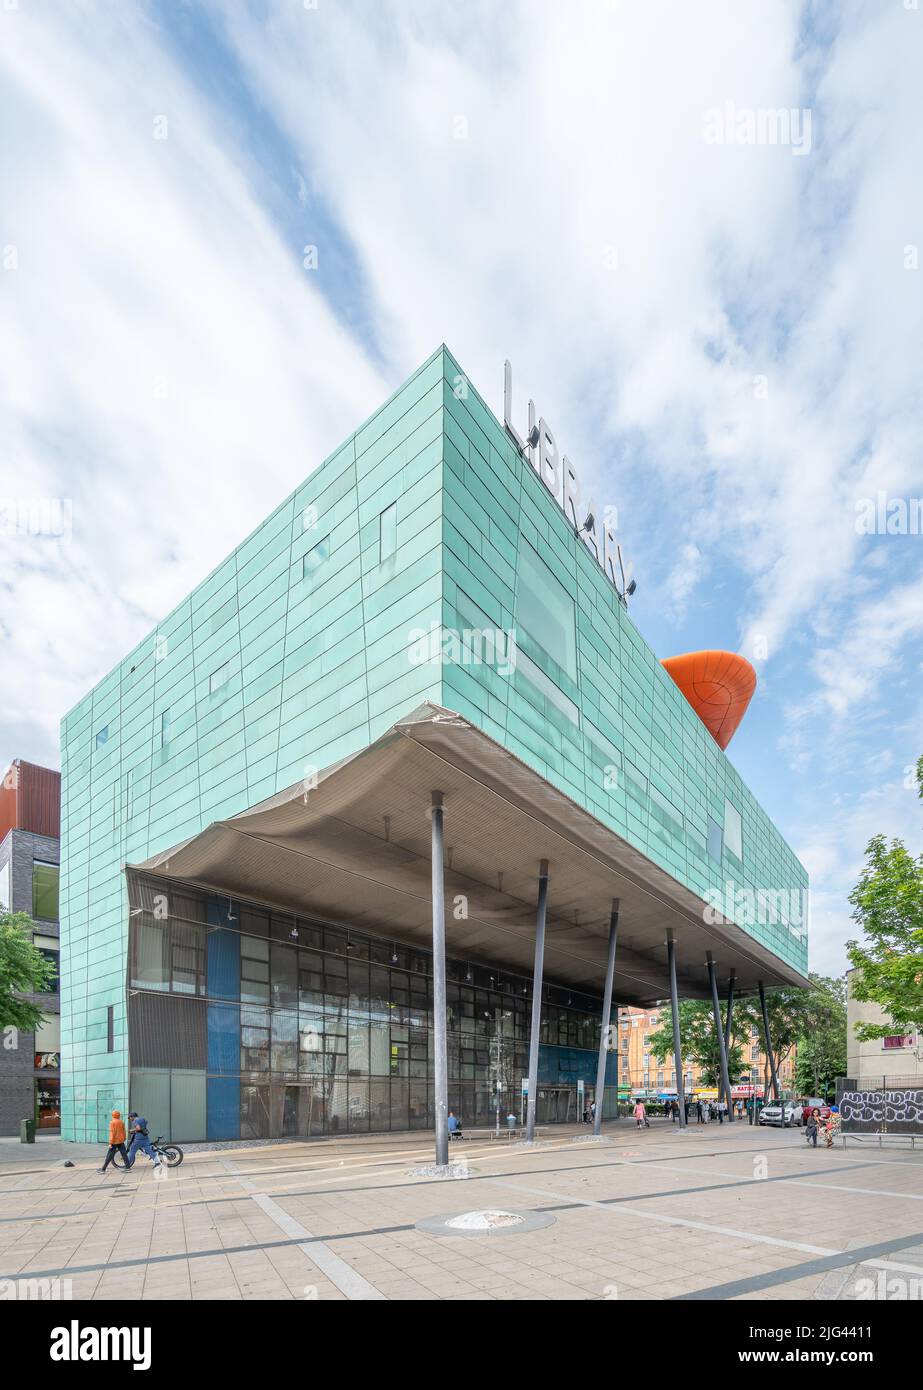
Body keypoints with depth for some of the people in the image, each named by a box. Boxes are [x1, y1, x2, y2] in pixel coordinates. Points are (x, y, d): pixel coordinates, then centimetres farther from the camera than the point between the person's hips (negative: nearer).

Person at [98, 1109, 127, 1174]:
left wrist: (110, 1143, -15)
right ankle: (127, 1167, 3)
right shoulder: (122, 1122, 9)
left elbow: (112, 1133, -15)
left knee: (109, 1156, 0)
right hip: (121, 1141, 5)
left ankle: (103, 1169, 4)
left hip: (115, 1141, -5)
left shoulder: (112, 1122, -8)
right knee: (124, 1154, 5)